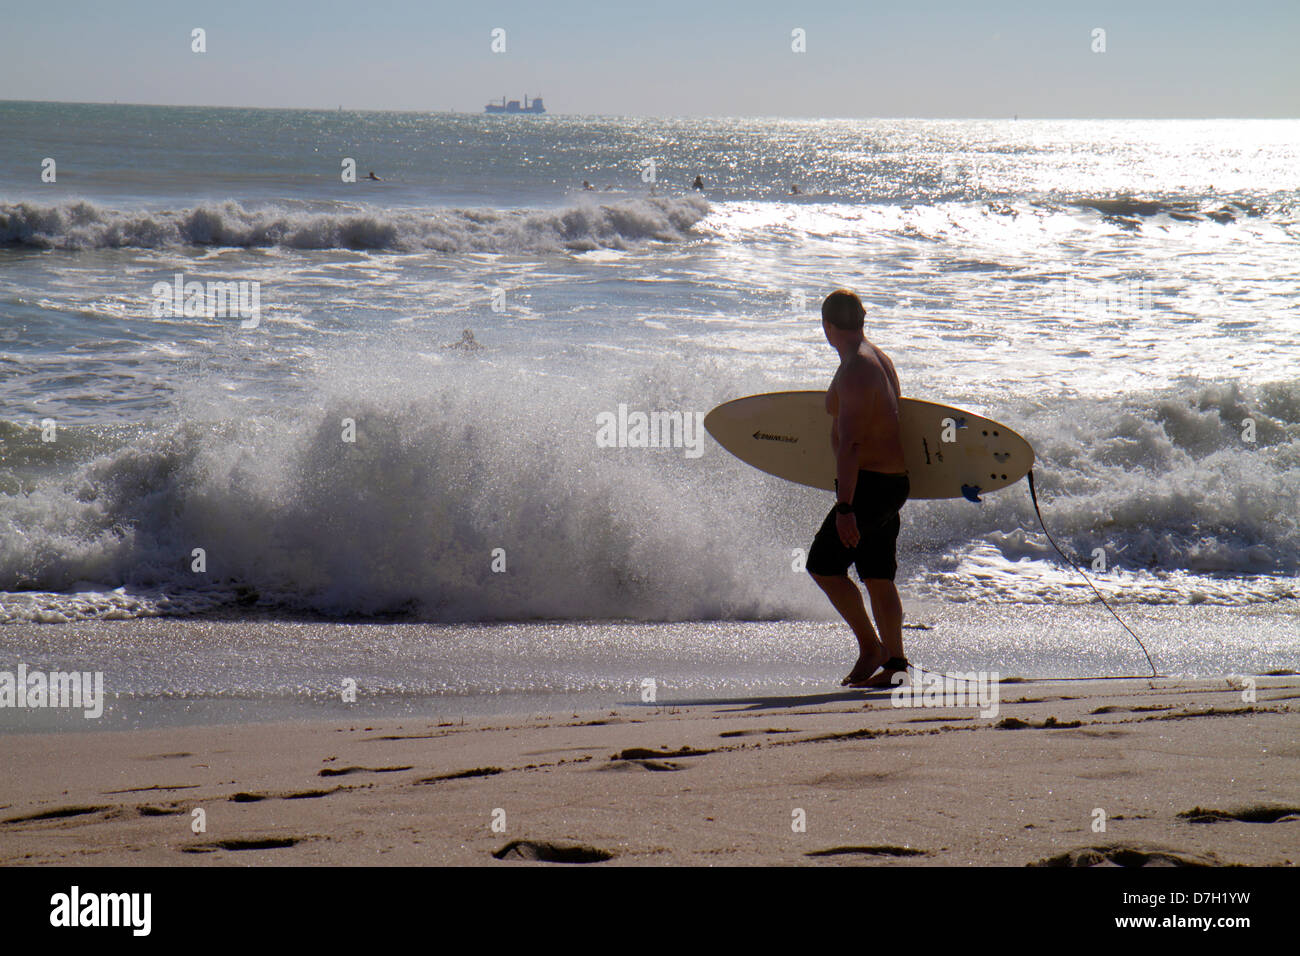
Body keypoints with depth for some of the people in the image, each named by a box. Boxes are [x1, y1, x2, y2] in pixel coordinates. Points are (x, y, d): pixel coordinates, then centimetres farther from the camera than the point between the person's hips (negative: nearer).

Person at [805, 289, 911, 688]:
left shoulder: (855, 372, -18)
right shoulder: (880, 360, 13)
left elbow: (849, 445, -23)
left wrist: (844, 507, -26)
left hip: (870, 484, -10)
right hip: (892, 484, 10)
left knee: (824, 566, -6)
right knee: (878, 577, 11)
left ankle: (871, 647, -1)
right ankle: (894, 663, 11)